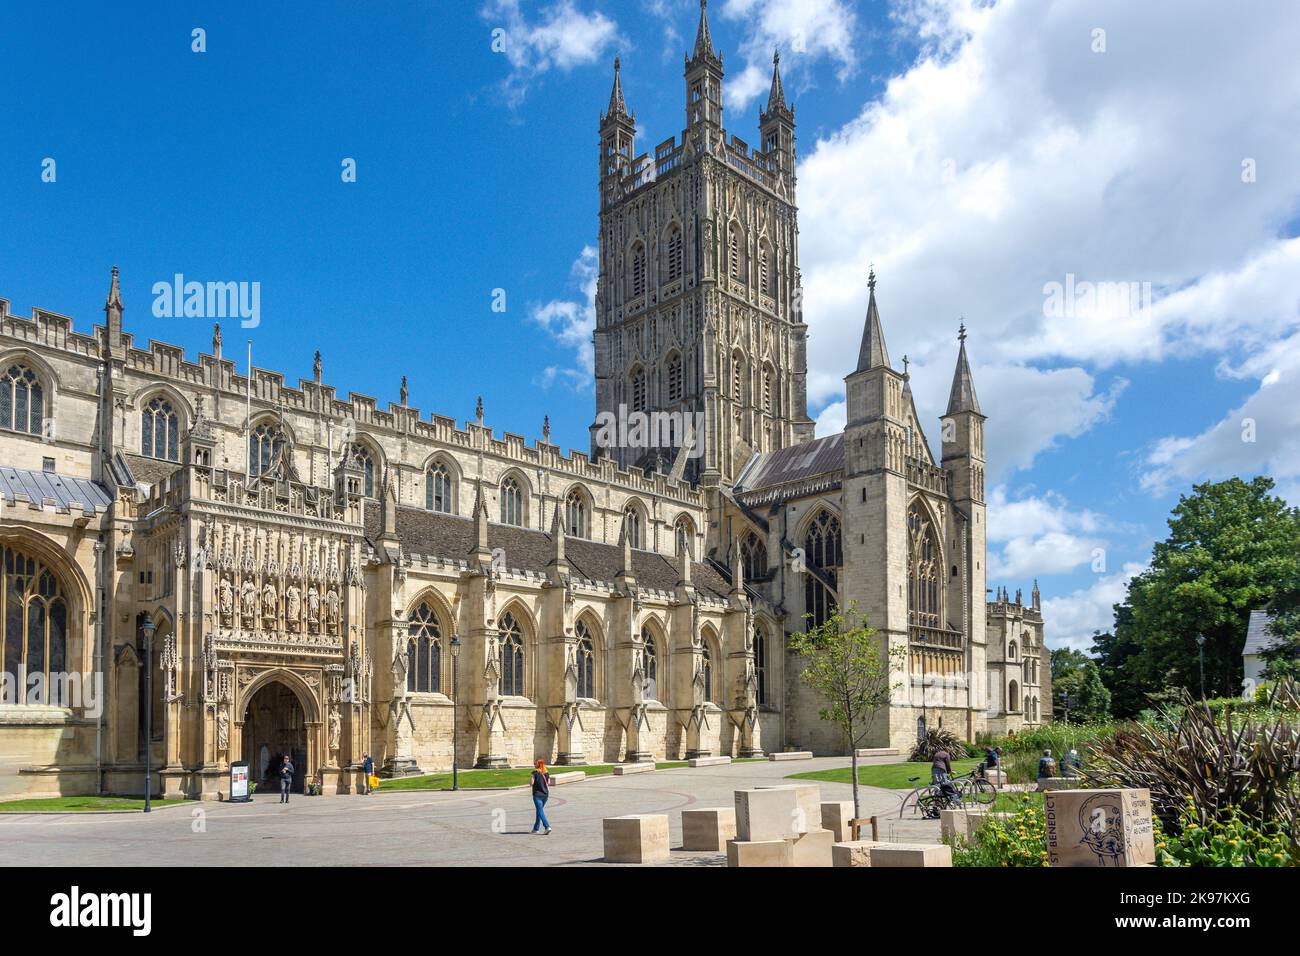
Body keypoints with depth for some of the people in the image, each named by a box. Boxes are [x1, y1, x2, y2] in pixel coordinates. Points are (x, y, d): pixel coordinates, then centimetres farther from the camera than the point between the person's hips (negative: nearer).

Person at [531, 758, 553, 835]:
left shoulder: (535, 772, -10)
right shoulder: (546, 773, 6)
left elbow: (532, 783, -14)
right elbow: (549, 783, 6)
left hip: (537, 794, -6)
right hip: (545, 794, 6)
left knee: (540, 811, -6)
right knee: (539, 811, 19)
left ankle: (547, 827, -22)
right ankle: (536, 828, 27)